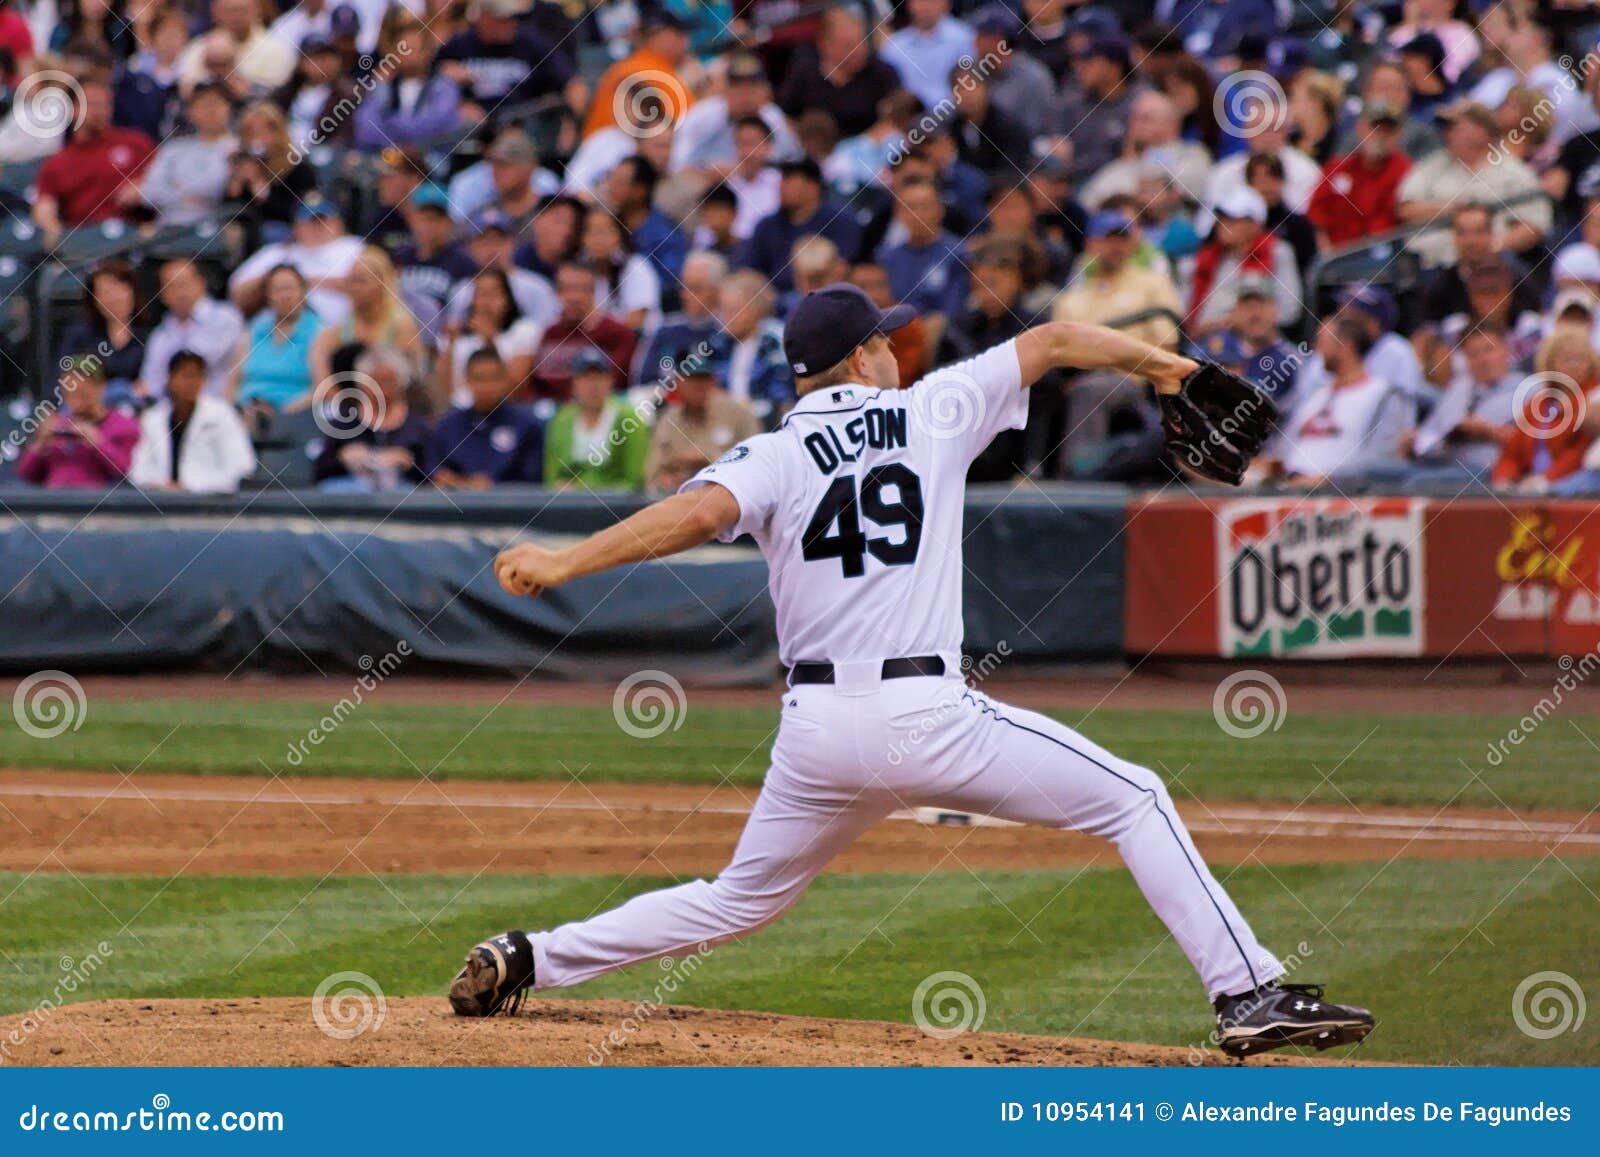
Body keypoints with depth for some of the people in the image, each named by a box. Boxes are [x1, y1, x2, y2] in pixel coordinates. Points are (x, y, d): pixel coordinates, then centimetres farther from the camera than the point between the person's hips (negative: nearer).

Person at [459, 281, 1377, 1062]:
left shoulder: (772, 457, 7)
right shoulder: (932, 412, 8)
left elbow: (699, 512, -13)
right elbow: (1053, 341, 17)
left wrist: (563, 564, -15)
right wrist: (1159, 362, 31)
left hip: (816, 731, 3)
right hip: (928, 716, -3)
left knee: (742, 901, 23)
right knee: (1134, 800, 7)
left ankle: (531, 961, 15)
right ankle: (1249, 993, -4)